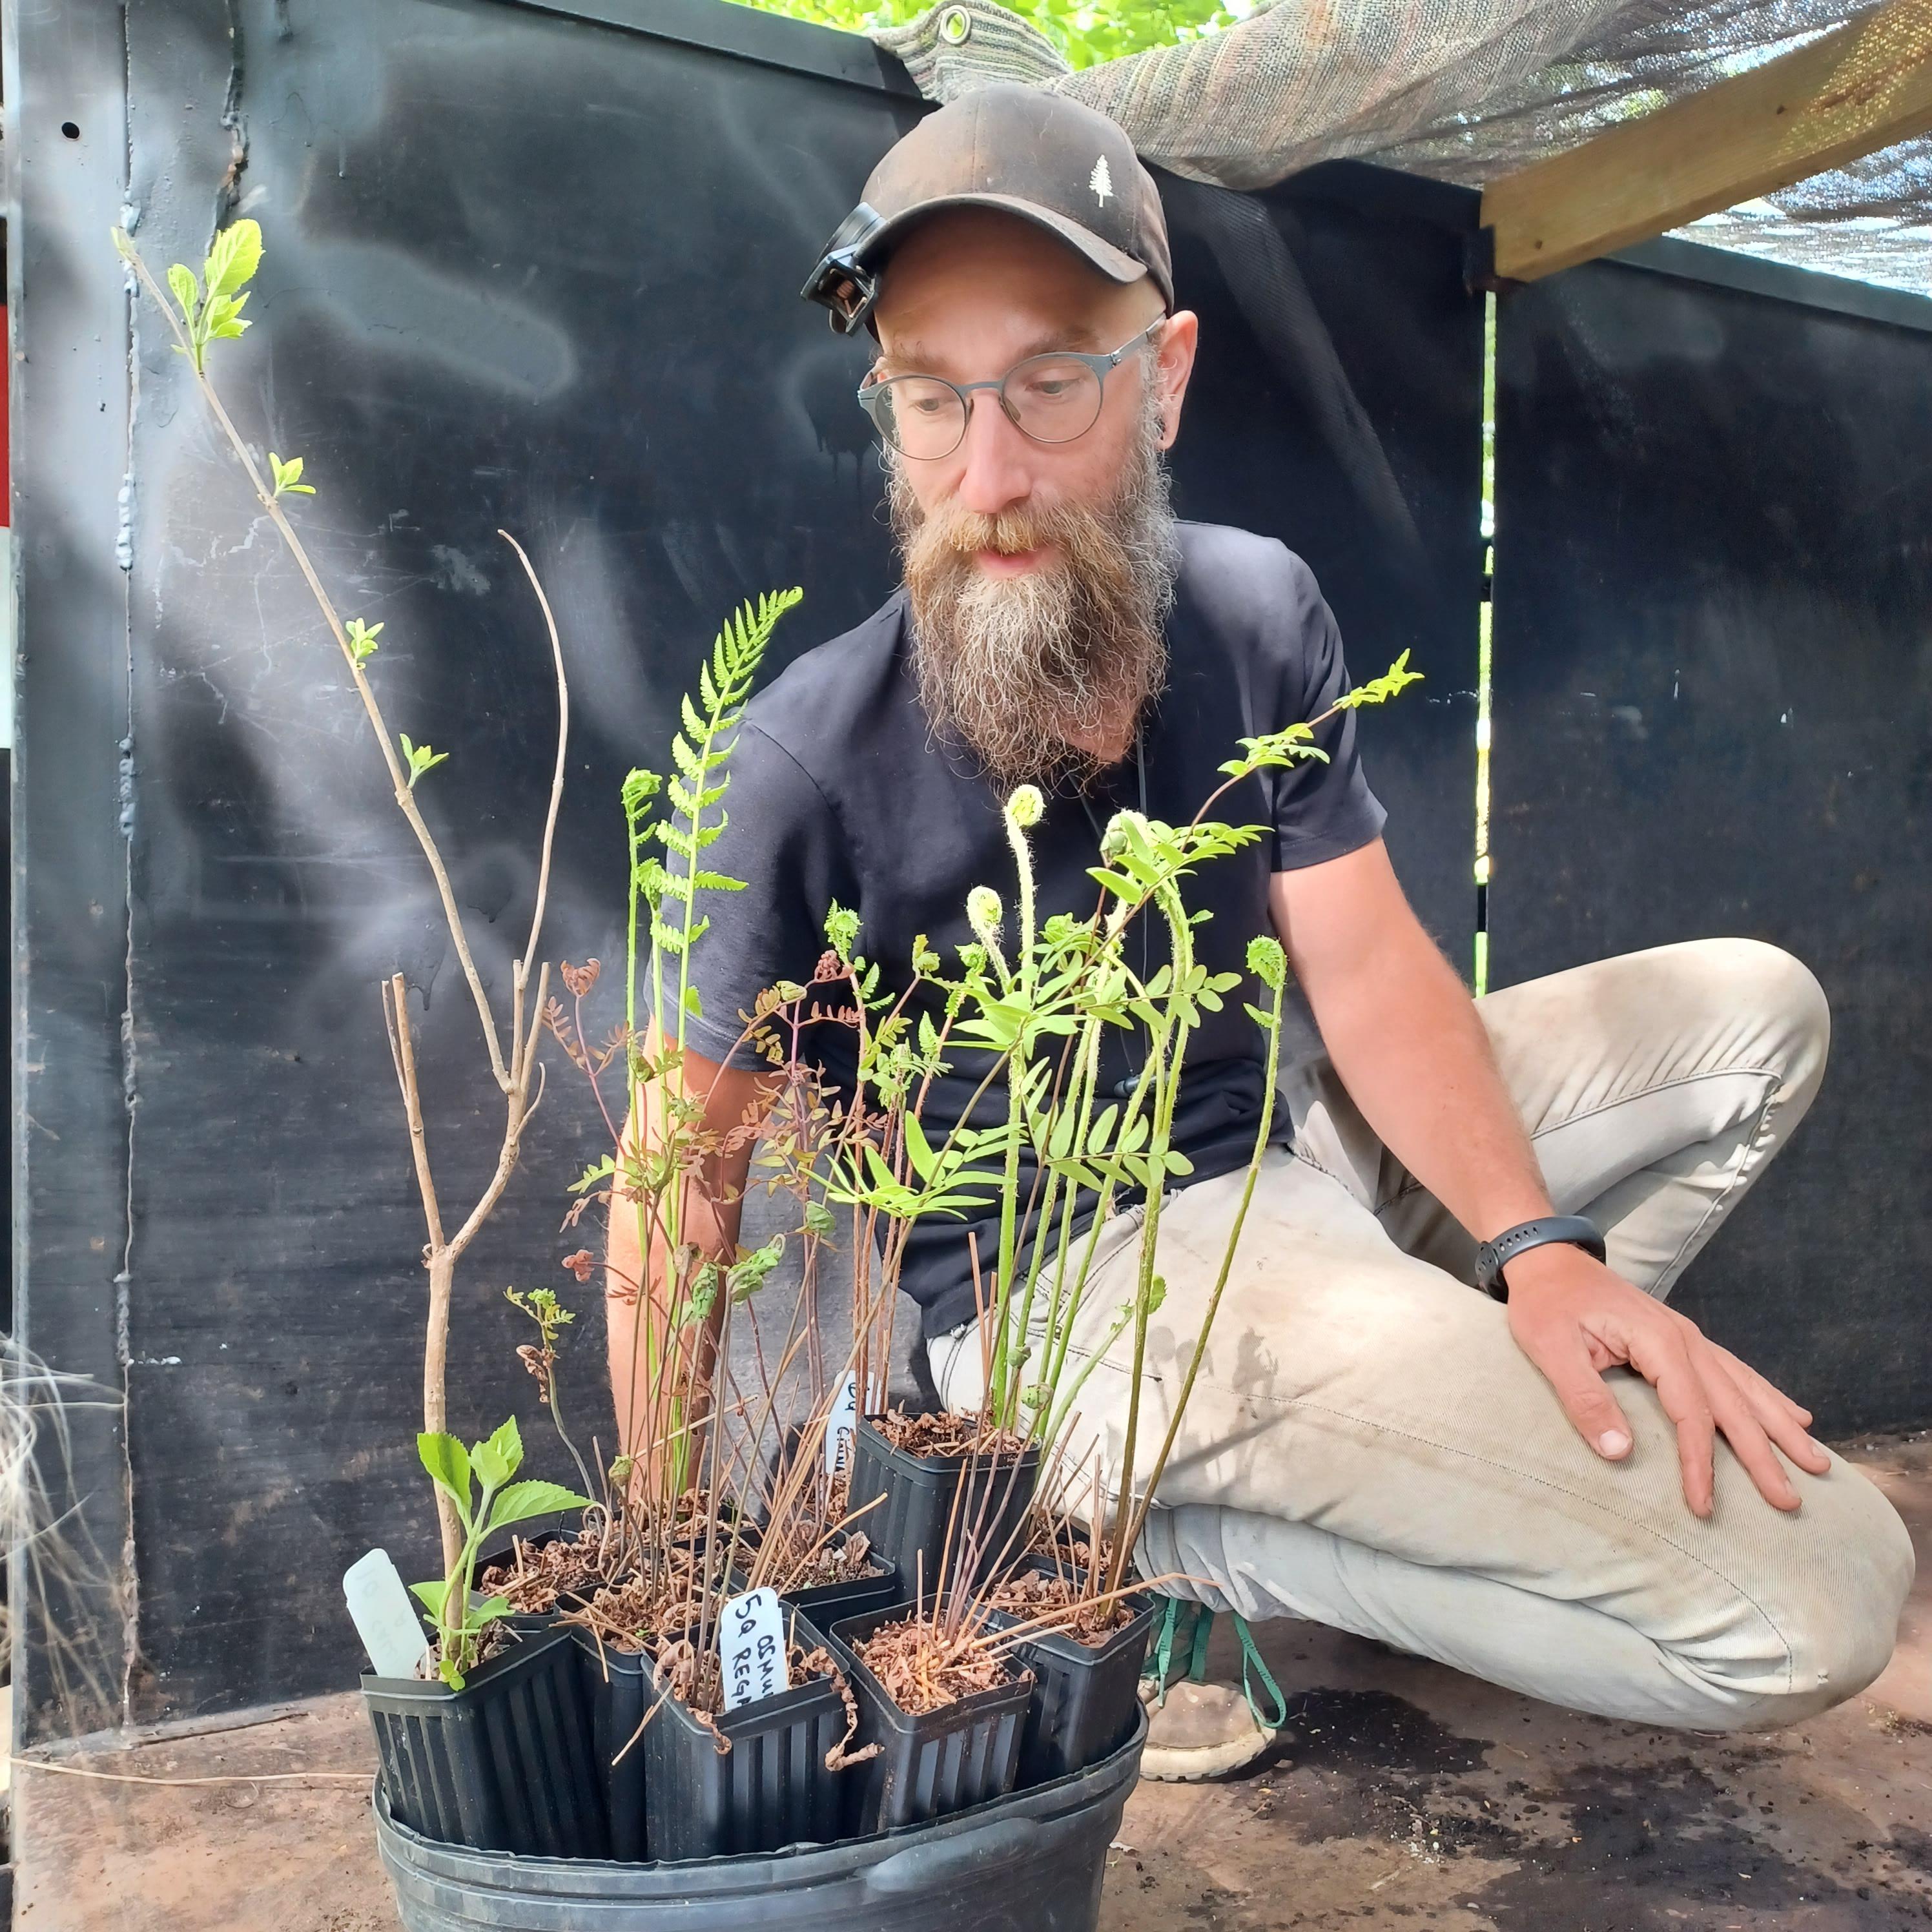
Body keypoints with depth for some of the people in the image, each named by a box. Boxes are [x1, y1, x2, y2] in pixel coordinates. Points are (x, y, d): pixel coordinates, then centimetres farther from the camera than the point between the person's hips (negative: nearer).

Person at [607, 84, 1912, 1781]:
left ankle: (1473, 1416, 4)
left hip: (1277, 1165, 7)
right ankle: (1157, 1541, -4)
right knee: (1811, 1598, -16)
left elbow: (1367, 971, -3)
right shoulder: (809, 765, -21)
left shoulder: (1258, 613, -4)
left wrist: (1539, 1246, -18)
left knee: (1751, 1007, 11)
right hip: (1050, 1286, -7)